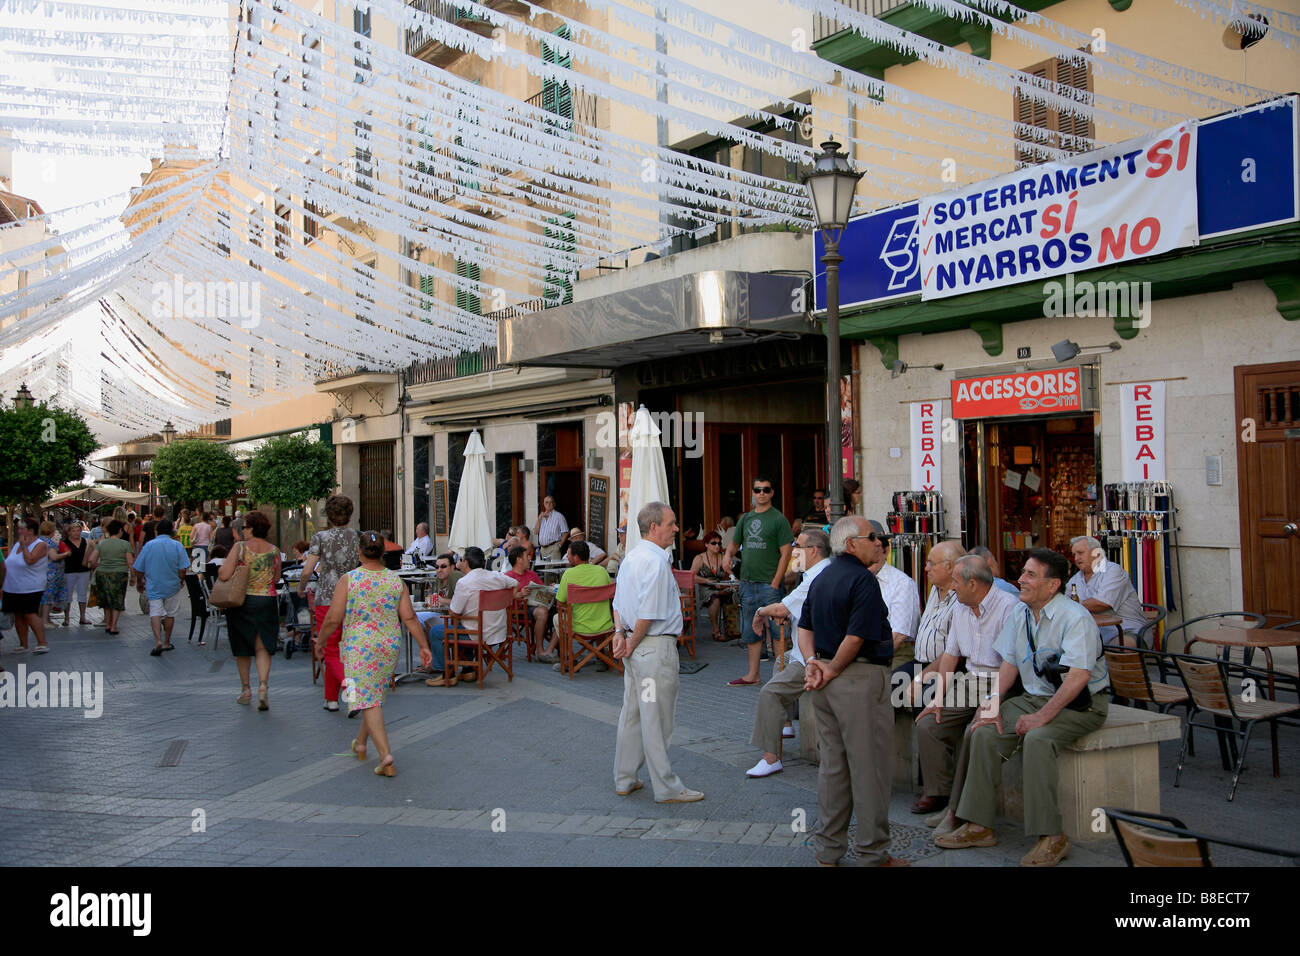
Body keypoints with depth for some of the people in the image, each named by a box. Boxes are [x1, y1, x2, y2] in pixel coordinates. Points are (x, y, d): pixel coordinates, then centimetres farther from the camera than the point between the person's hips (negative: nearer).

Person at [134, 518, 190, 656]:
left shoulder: (148, 545, -5)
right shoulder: (177, 545, -8)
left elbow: (138, 569, 0)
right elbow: (183, 569, -13)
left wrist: (142, 580, 19)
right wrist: (181, 581, 7)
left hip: (154, 586, 0)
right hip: (173, 586, 1)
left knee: (155, 613, -2)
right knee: (170, 614, 14)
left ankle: (158, 641, -22)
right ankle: (167, 643, 24)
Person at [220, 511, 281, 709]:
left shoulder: (240, 547, -9)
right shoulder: (274, 551, 1)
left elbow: (224, 575, -14)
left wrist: (223, 564, 6)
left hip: (242, 601, -2)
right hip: (267, 602, 2)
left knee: (242, 648, 13)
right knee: (263, 647, 5)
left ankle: (245, 690, 22)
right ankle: (263, 684, -16)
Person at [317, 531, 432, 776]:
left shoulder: (348, 579, -7)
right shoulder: (396, 580, 2)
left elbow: (333, 619, -7)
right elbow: (409, 617, -1)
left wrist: (320, 641, 8)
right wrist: (424, 645, 5)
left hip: (358, 646, -4)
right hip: (390, 646, 4)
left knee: (369, 701, -4)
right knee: (375, 696, 20)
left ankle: (386, 756, -15)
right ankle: (360, 743, 37)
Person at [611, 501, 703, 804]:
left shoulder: (631, 557, 12)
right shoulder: (656, 562, -19)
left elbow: (618, 602, 16)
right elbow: (648, 615, -22)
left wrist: (620, 632, 5)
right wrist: (632, 644, -10)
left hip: (636, 646, 10)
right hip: (656, 647, -10)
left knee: (632, 713, 16)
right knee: (656, 719, -1)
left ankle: (625, 779, 25)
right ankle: (666, 787, 10)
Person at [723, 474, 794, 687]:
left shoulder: (778, 519, -5)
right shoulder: (746, 518, 13)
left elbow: (785, 553, -9)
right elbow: (734, 542, 25)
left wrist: (775, 583, -14)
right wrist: (728, 554, 2)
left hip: (769, 583, -6)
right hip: (747, 582, 6)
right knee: (751, 631, 11)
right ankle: (753, 674, 20)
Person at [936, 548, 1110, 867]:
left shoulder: (1075, 617, -17)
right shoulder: (1018, 615, 7)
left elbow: (1079, 676, -25)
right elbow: (1008, 664, 11)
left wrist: (1042, 716, -26)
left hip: (1080, 704, -7)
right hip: (1036, 697, 7)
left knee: (1037, 739, -33)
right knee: (985, 732, -11)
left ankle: (1051, 837, -23)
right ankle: (979, 825, -4)